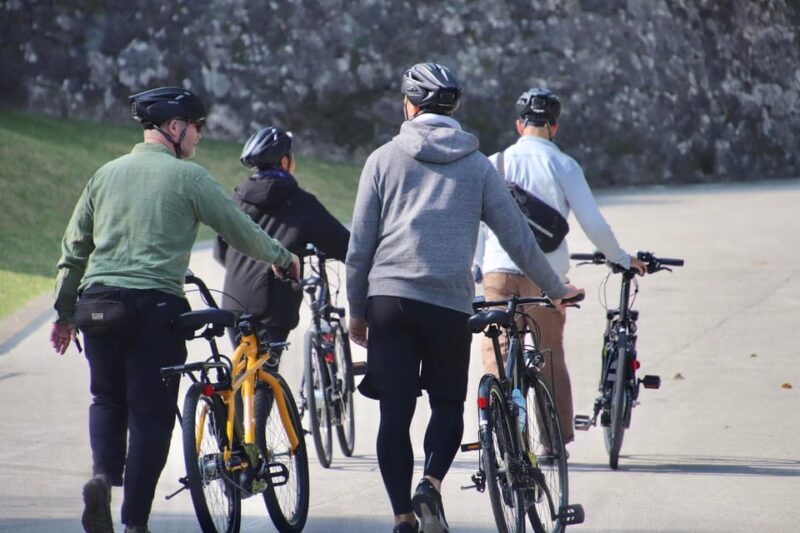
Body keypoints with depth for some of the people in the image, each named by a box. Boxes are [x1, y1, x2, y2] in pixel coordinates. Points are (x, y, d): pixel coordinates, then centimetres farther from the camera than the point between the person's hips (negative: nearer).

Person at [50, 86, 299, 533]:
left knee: (107, 398, 20)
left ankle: (103, 475, -6)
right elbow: (240, 230, 3)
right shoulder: (188, 177, -2)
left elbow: (74, 248, 16)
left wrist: (64, 313, 22)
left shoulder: (107, 174, 13)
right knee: (151, 413, 3)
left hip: (97, 303, 4)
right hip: (155, 304, -4)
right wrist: (283, 258, 20)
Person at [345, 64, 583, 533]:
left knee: (395, 414, 4)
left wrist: (357, 310, 14)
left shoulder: (384, 160, 7)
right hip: (449, 304, 0)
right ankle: (431, 485, -11)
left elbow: (360, 245, 6)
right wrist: (557, 289, 21)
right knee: (448, 405, 13)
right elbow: (518, 237, 9)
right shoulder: (476, 165, 8)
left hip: (389, 298, 0)